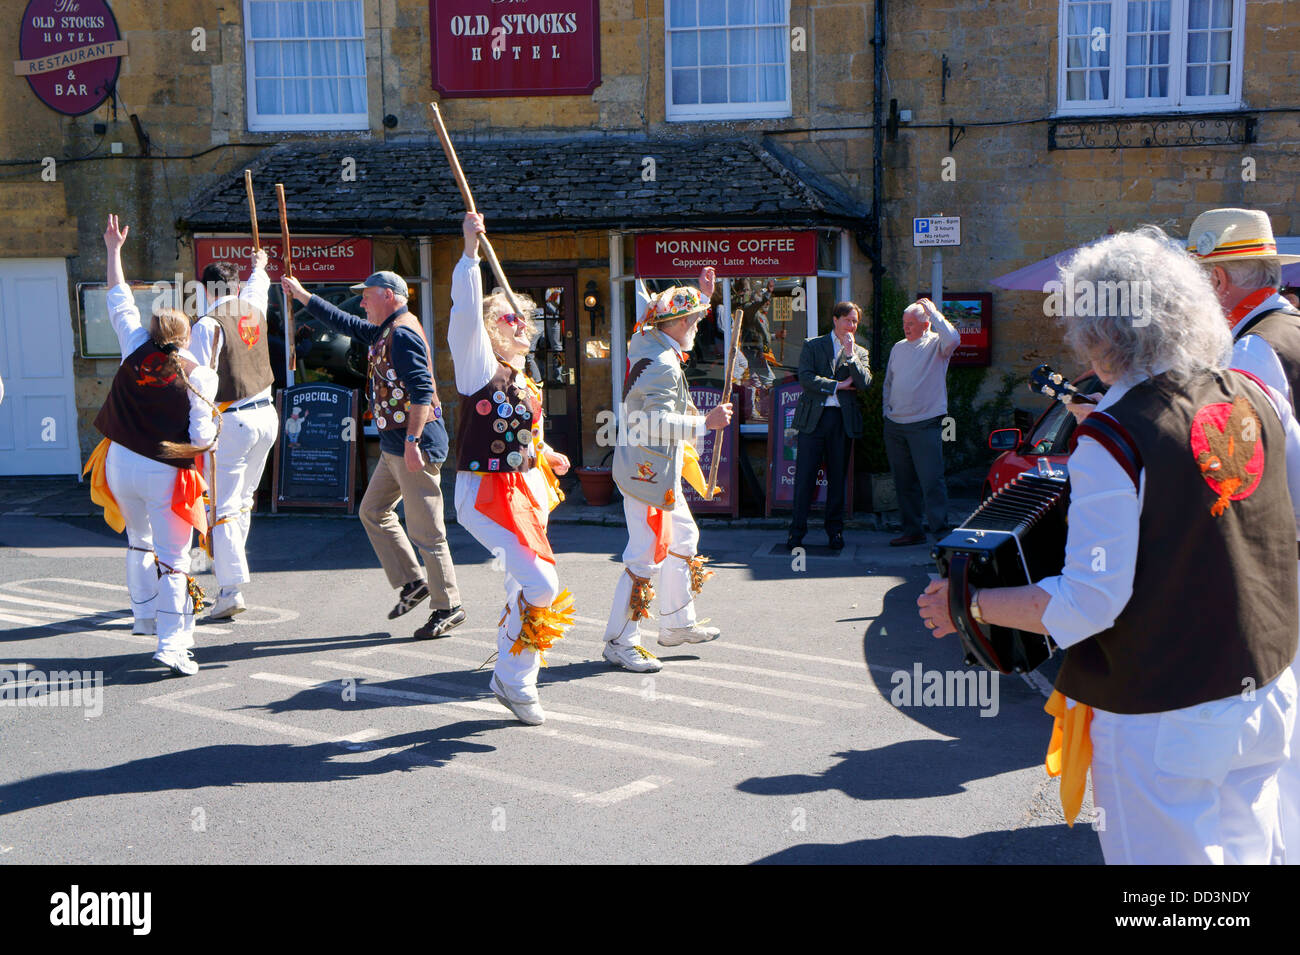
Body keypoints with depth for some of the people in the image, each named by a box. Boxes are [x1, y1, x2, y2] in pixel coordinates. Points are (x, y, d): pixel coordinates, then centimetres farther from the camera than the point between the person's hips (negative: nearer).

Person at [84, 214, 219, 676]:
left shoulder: (137, 350, 0)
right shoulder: (199, 375, -11)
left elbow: (120, 302, 15)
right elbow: (203, 437, -15)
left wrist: (113, 251, 25)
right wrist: (213, 421, 8)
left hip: (122, 464, 5)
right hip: (167, 474, -4)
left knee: (140, 542, 26)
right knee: (173, 560, 0)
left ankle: (145, 615, 39)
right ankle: (172, 643, -5)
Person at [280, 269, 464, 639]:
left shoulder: (403, 334, -14)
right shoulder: (385, 331, 17)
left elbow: (422, 390, -23)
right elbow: (344, 323, 32)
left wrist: (412, 441, -27)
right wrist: (301, 294, 36)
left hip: (415, 444, -11)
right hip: (394, 446, 11)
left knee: (425, 529, -5)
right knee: (373, 511, 16)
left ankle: (448, 606, 4)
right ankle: (411, 582, 20)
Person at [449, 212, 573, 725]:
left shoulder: (523, 377, 13)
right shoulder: (479, 364, -9)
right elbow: (465, 312, -25)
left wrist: (546, 455, 10)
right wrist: (470, 251, -31)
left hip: (527, 490, 8)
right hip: (485, 494, -8)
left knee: (524, 589, 12)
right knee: (541, 586, -16)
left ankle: (514, 681, 27)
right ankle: (512, 677, 7)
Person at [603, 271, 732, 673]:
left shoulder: (646, 341, 8)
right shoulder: (662, 365, -22)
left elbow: (680, 322, 31)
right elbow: (657, 422, -31)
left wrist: (702, 294, 26)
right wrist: (705, 422, -28)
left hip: (661, 470, 11)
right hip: (648, 472, -11)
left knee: (683, 538, 20)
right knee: (646, 556, -7)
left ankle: (677, 623, 32)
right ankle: (620, 642, 2)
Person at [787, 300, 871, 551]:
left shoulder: (861, 352, 14)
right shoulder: (811, 345, 7)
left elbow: (865, 383, -3)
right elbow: (805, 378, -6)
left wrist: (850, 353, -8)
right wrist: (837, 385, -8)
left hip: (843, 420, 2)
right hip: (813, 418, -2)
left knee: (837, 477, 7)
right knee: (804, 475, -3)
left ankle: (835, 530, 18)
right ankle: (797, 529, 6)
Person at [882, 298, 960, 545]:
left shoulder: (936, 345, -2)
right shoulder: (898, 347, 15)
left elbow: (953, 339, -27)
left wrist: (933, 311, -17)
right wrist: (887, 410, 11)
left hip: (925, 425, -6)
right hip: (894, 425, 6)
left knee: (931, 481, -9)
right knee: (904, 482, 10)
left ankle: (941, 531, -2)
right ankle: (912, 530, 19)